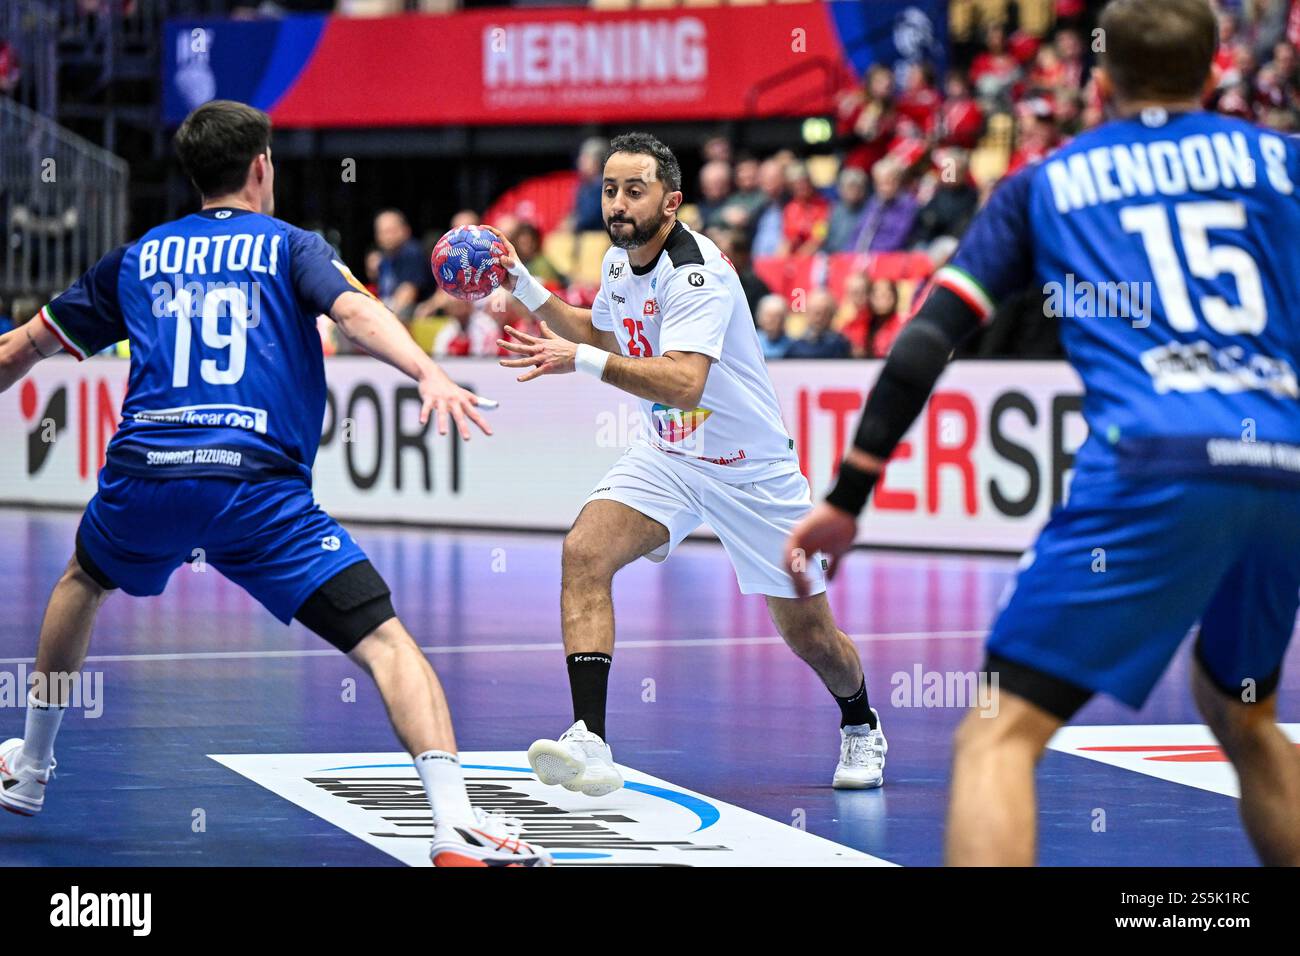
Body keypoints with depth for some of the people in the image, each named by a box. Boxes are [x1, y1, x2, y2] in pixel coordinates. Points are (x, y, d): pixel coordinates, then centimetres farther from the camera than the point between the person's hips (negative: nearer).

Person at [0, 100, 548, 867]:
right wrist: (428, 372, -22)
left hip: (144, 474, 4)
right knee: (385, 641, -6)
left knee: (86, 580, 37)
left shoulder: (138, 257, 23)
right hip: (260, 485, -4)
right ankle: (455, 822, -27)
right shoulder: (291, 247, 15)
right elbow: (356, 311, -8)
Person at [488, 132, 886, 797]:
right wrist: (527, 290, 10)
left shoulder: (696, 271, -26)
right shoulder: (619, 262, -1)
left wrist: (583, 361, -49)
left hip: (752, 470, -6)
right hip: (666, 460, 6)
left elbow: (683, 383, -40)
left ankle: (859, 724, 39)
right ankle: (589, 742, -31)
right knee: (585, 551, -24)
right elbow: (604, 336, 22)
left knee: (809, 636, 5)